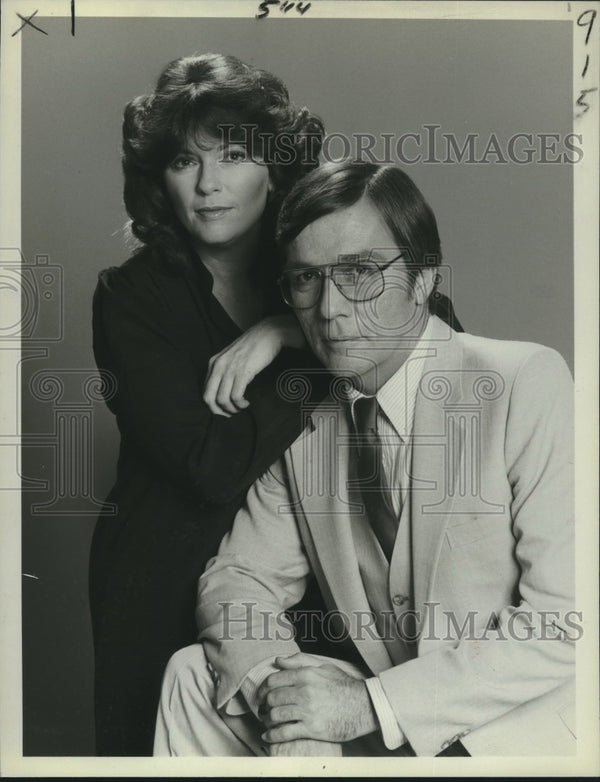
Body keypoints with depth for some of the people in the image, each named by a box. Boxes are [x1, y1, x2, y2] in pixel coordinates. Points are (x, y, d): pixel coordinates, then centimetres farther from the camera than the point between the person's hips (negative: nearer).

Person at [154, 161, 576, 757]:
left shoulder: (529, 382, -17)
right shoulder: (305, 425, 2)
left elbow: (568, 622, -21)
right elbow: (239, 577, 7)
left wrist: (370, 704, -23)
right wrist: (269, 679, -15)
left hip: (528, 711, -5)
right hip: (374, 699, 5)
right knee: (191, 675, -4)